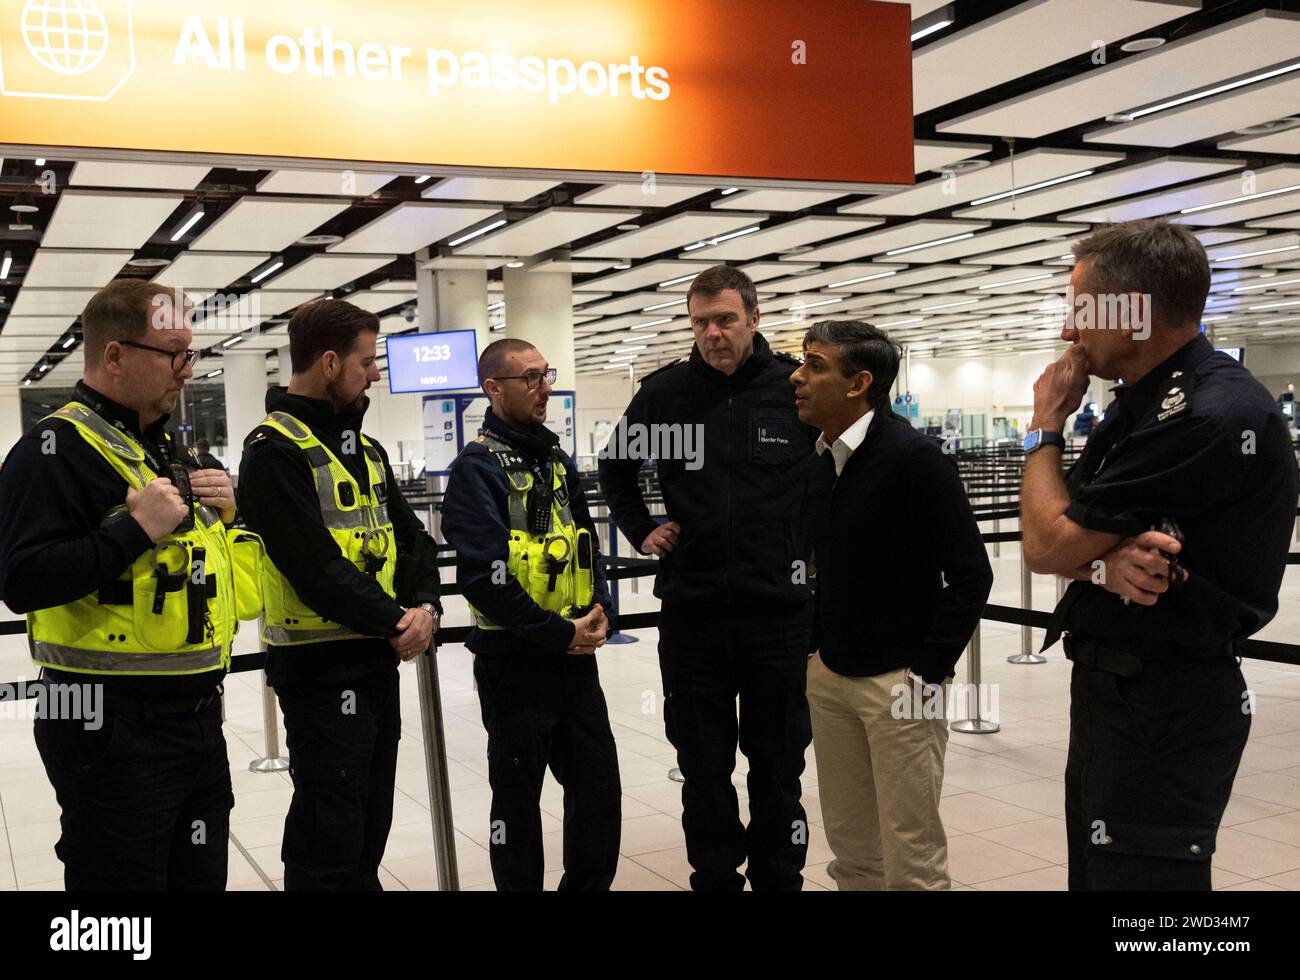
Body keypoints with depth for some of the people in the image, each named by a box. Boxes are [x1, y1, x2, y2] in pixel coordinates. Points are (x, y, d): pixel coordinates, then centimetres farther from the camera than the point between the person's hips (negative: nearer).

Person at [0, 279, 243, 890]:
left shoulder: (165, 446, 15)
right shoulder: (57, 449, -13)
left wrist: (219, 512, 6)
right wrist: (135, 529, -24)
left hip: (198, 716, 9)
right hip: (115, 728, -9)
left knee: (201, 875, 18)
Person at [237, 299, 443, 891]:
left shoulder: (363, 448, 14)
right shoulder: (275, 452, -14)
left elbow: (411, 537, 10)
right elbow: (317, 565, -22)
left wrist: (426, 606, -8)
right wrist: (395, 621, -16)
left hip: (380, 659, 8)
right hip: (321, 669, -8)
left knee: (370, 830, 18)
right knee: (329, 843, 1)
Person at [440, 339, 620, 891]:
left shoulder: (555, 460, 12)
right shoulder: (477, 468, -12)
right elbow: (485, 577, -19)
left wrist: (598, 611, 1)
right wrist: (559, 634, -16)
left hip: (575, 654, 7)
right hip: (513, 660, -7)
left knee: (599, 786, 12)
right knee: (517, 799, 7)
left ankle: (589, 885, 28)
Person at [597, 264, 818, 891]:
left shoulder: (799, 389, -4)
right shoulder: (664, 392, 2)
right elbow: (615, 466, 19)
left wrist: (821, 549, 3)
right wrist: (641, 530, 9)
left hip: (780, 611, -1)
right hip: (690, 612, 1)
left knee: (777, 767, 11)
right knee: (703, 769, 11)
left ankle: (778, 877, 26)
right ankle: (715, 877, 27)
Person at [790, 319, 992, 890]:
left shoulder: (915, 458, -14)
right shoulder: (819, 460, 8)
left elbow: (970, 575, -14)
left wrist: (927, 674, -14)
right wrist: (816, 649, 10)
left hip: (898, 681, -7)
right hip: (828, 676, 7)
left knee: (911, 857, 1)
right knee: (850, 846, 15)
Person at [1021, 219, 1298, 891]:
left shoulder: (1213, 417, -23)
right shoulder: (1136, 403, 9)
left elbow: (1046, 545, -19)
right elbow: (1051, 547, 5)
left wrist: (1045, 424, -4)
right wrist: (1101, 563, -18)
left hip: (1165, 708, -9)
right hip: (1109, 684, 10)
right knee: (1094, 874, 21)